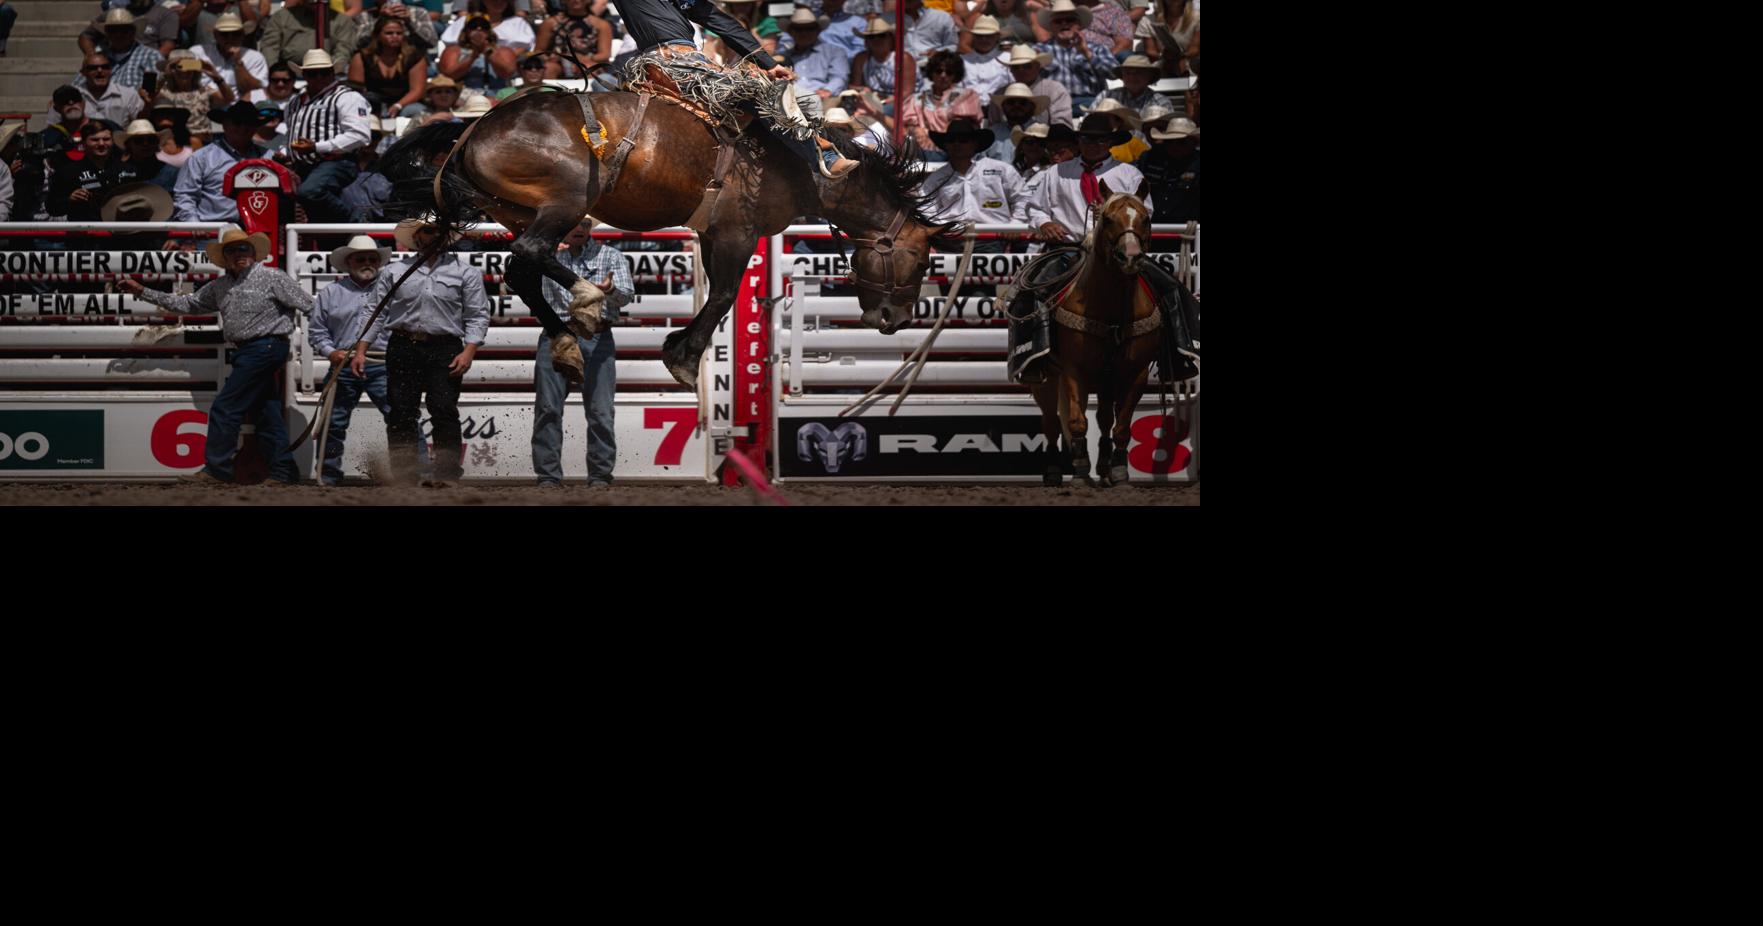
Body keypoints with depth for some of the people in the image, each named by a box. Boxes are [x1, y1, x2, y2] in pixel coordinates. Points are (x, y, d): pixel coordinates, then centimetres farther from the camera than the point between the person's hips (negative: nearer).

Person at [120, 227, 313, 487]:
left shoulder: (271, 278, -6)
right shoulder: (220, 287, 15)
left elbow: (309, 306, -5)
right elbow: (187, 304, 19)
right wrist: (143, 292, 16)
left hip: (265, 347, -8)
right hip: (245, 352, 8)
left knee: (225, 408, -8)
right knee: (266, 413, 7)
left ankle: (216, 470, -3)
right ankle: (283, 472, 9)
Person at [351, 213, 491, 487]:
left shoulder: (465, 273, 8)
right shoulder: (394, 272, 12)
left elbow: (477, 315, 4)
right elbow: (372, 311, 12)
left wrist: (469, 352, -9)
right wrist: (360, 351, 3)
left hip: (444, 350, -2)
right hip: (402, 349, 2)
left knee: (444, 412, -10)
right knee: (400, 415, 0)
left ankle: (447, 473, -10)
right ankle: (403, 476, 4)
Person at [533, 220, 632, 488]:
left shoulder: (610, 256, 13)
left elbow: (626, 294, -1)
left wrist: (611, 290, -25)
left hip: (596, 339, -1)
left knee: (600, 411, -7)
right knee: (548, 409, -4)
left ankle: (600, 476, -4)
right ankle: (548, 478, -3)